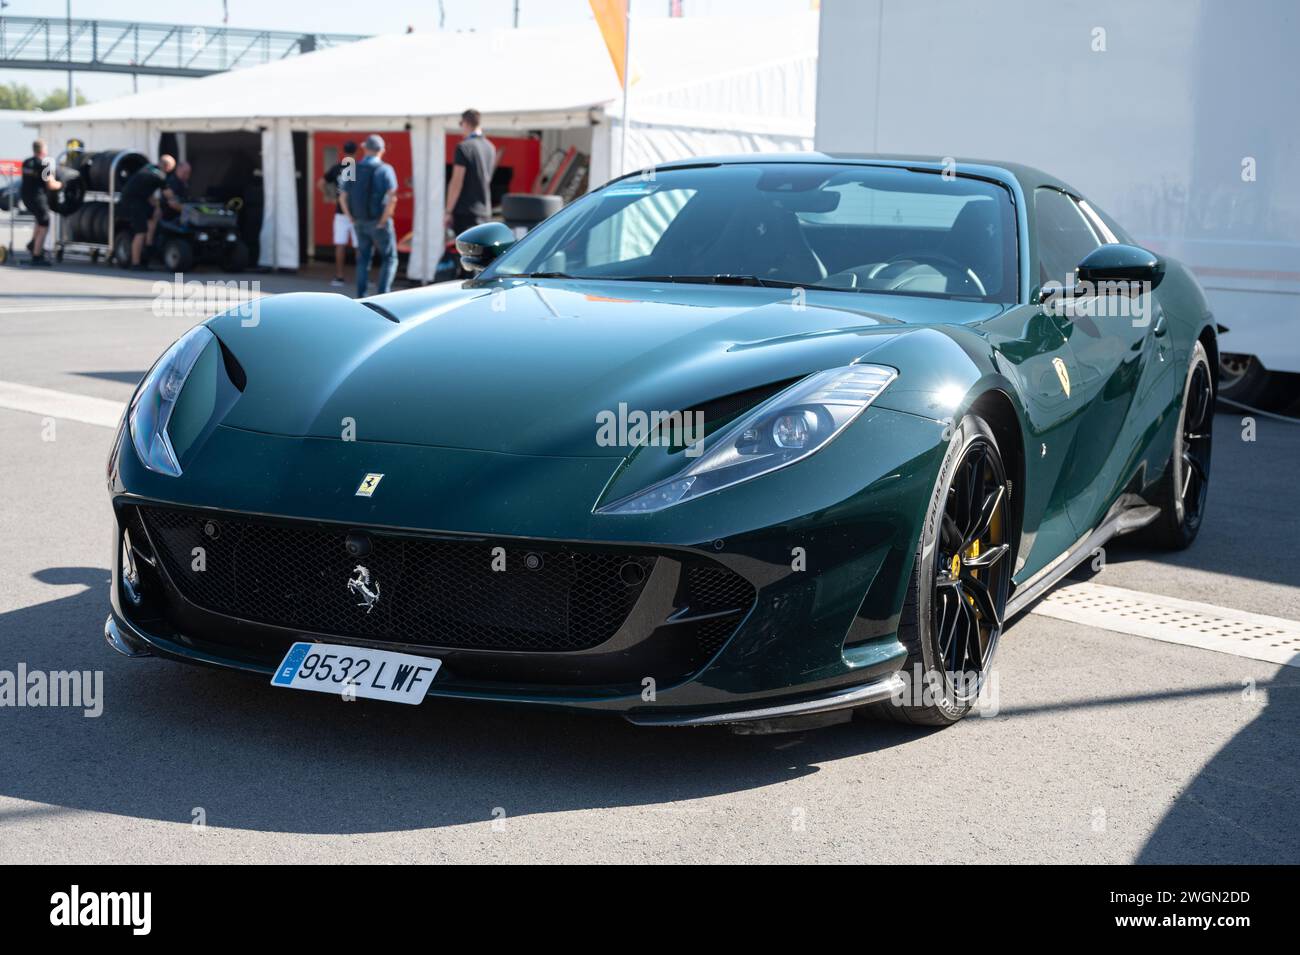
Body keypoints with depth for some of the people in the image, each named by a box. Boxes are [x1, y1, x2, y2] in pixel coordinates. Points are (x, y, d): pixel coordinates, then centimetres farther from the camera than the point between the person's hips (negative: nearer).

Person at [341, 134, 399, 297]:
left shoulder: (354, 170, 5)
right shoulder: (385, 169, -10)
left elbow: (344, 198, 5)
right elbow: (392, 198, -21)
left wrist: (352, 220, 9)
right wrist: (384, 220, -13)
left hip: (360, 222, 5)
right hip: (379, 222, -4)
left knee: (363, 259, 15)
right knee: (389, 259, 7)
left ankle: (361, 296, 11)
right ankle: (383, 294, -5)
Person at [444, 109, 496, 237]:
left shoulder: (464, 147, -11)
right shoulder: (490, 148, 10)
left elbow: (457, 182, -14)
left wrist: (449, 211, -10)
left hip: (465, 212, -7)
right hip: (485, 211, 7)